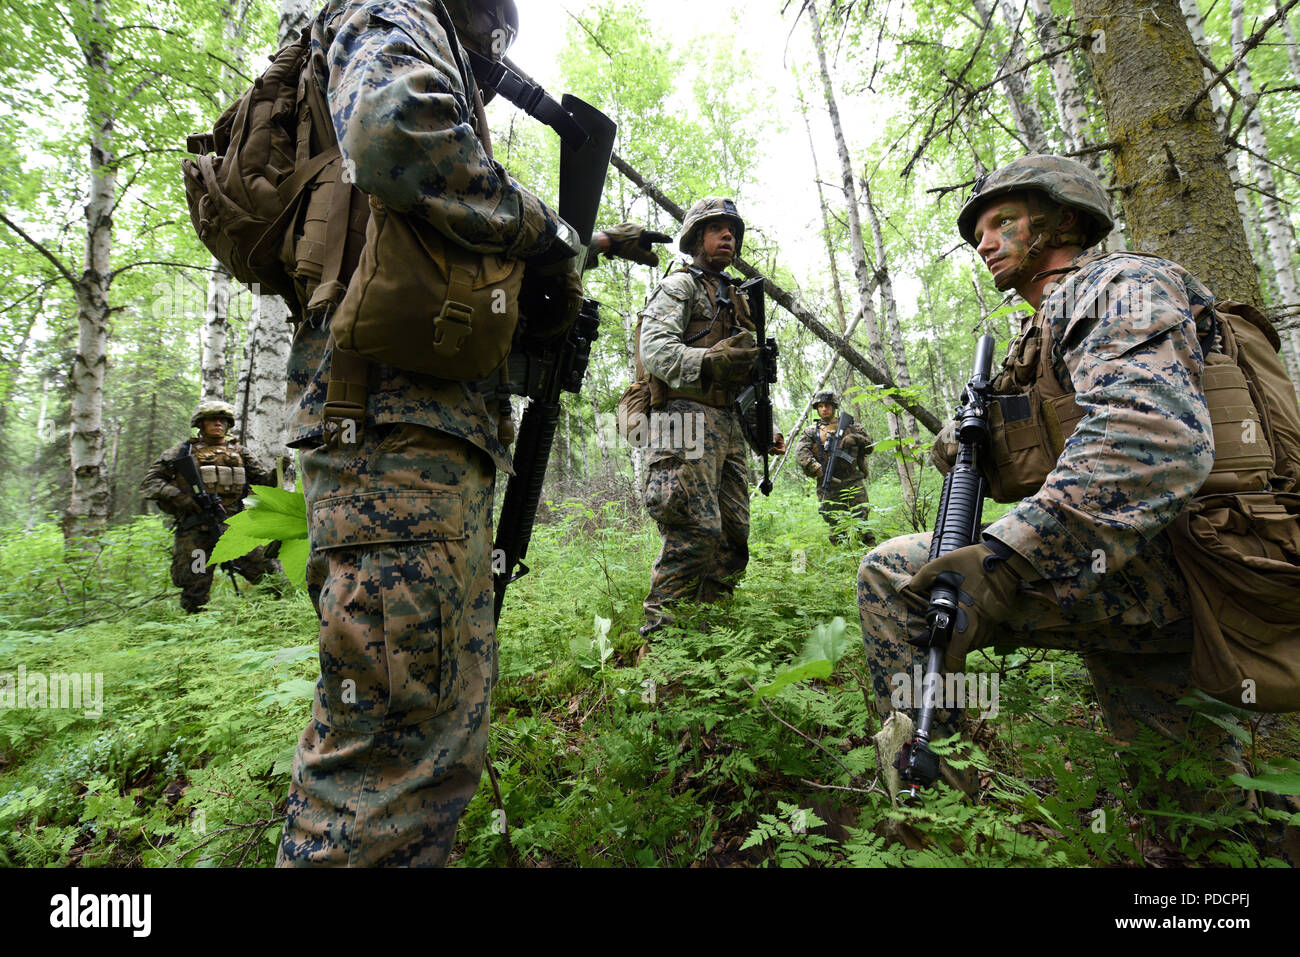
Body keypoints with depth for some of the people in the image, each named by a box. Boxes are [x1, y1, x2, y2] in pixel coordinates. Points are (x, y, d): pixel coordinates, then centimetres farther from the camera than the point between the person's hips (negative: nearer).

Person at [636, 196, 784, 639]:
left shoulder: (734, 300, 30)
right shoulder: (679, 285, 6)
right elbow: (655, 348, -13)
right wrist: (708, 362, -29)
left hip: (728, 428, 8)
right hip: (689, 417, -8)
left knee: (733, 538, 4)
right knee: (695, 532, -18)